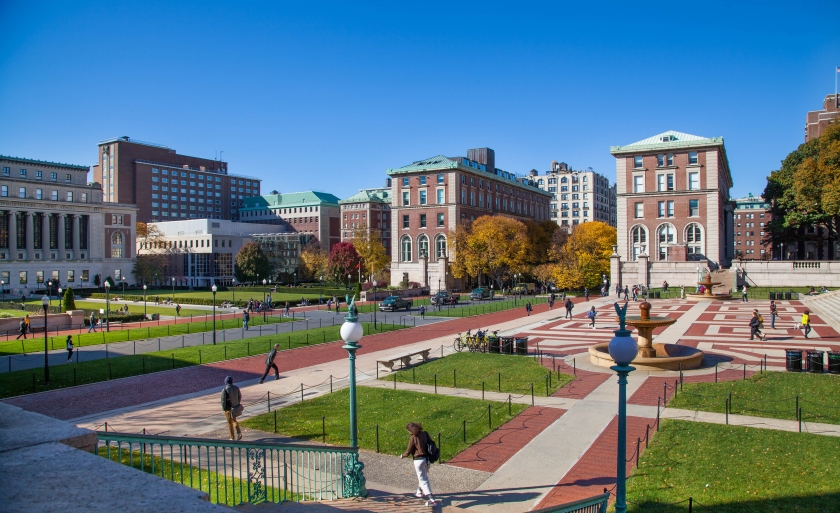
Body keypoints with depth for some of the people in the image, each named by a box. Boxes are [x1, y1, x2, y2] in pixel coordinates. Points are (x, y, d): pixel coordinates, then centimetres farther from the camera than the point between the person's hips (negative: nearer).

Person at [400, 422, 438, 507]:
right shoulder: (425, 434, -1)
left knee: (423, 480, 1)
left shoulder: (413, 438, -17)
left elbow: (408, 452, -11)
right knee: (423, 476, 27)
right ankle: (419, 492, 46)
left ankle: (431, 499, -6)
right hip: (427, 459, 7)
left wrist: (402, 455, 8)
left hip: (418, 460, -7)